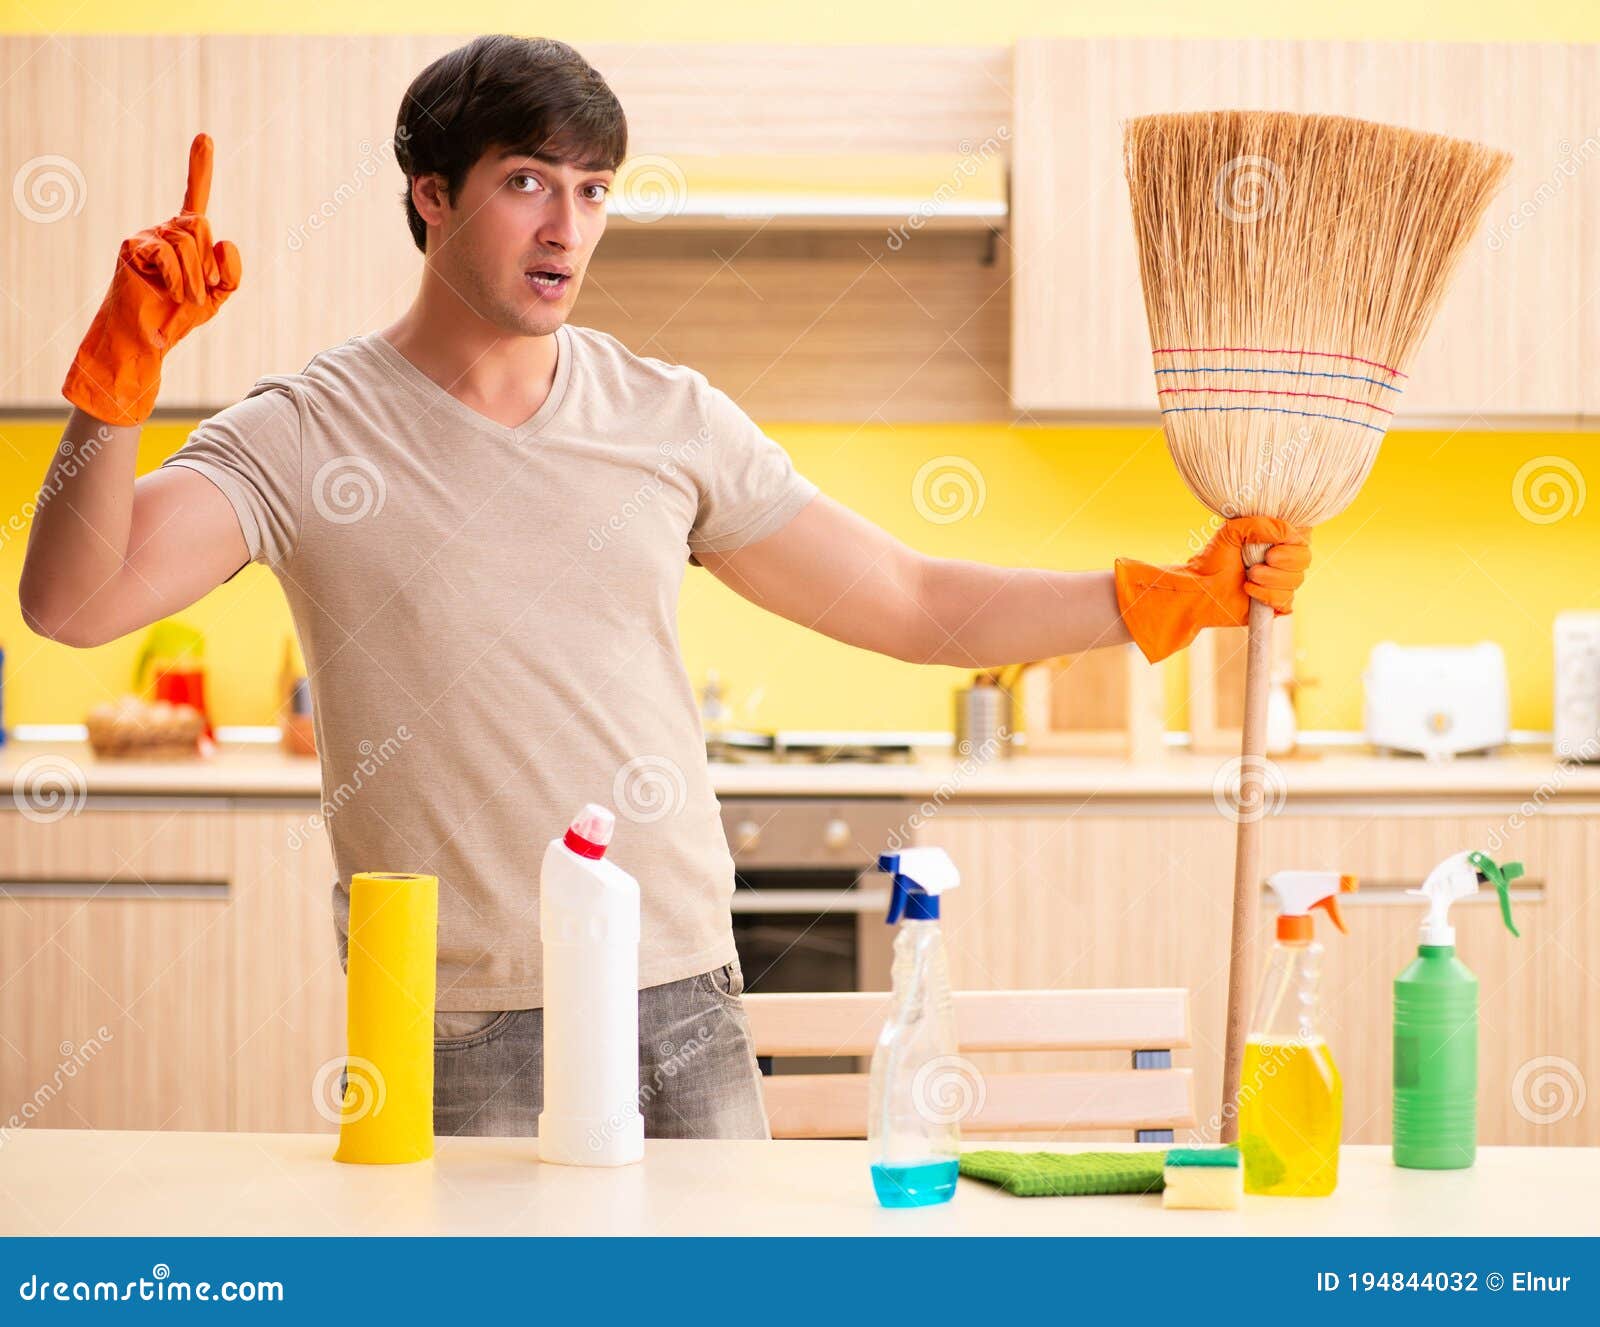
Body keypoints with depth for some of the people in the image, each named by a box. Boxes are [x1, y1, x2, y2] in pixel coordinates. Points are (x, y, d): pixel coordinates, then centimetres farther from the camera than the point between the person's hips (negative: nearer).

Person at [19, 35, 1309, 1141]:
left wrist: (1176, 596, 5)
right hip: (458, 1044, -3)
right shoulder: (306, 435, -4)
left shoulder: (670, 420, 7)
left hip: (686, 1007, 4)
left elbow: (916, 604, 12)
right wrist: (120, 373, -30)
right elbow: (72, 604, -17)